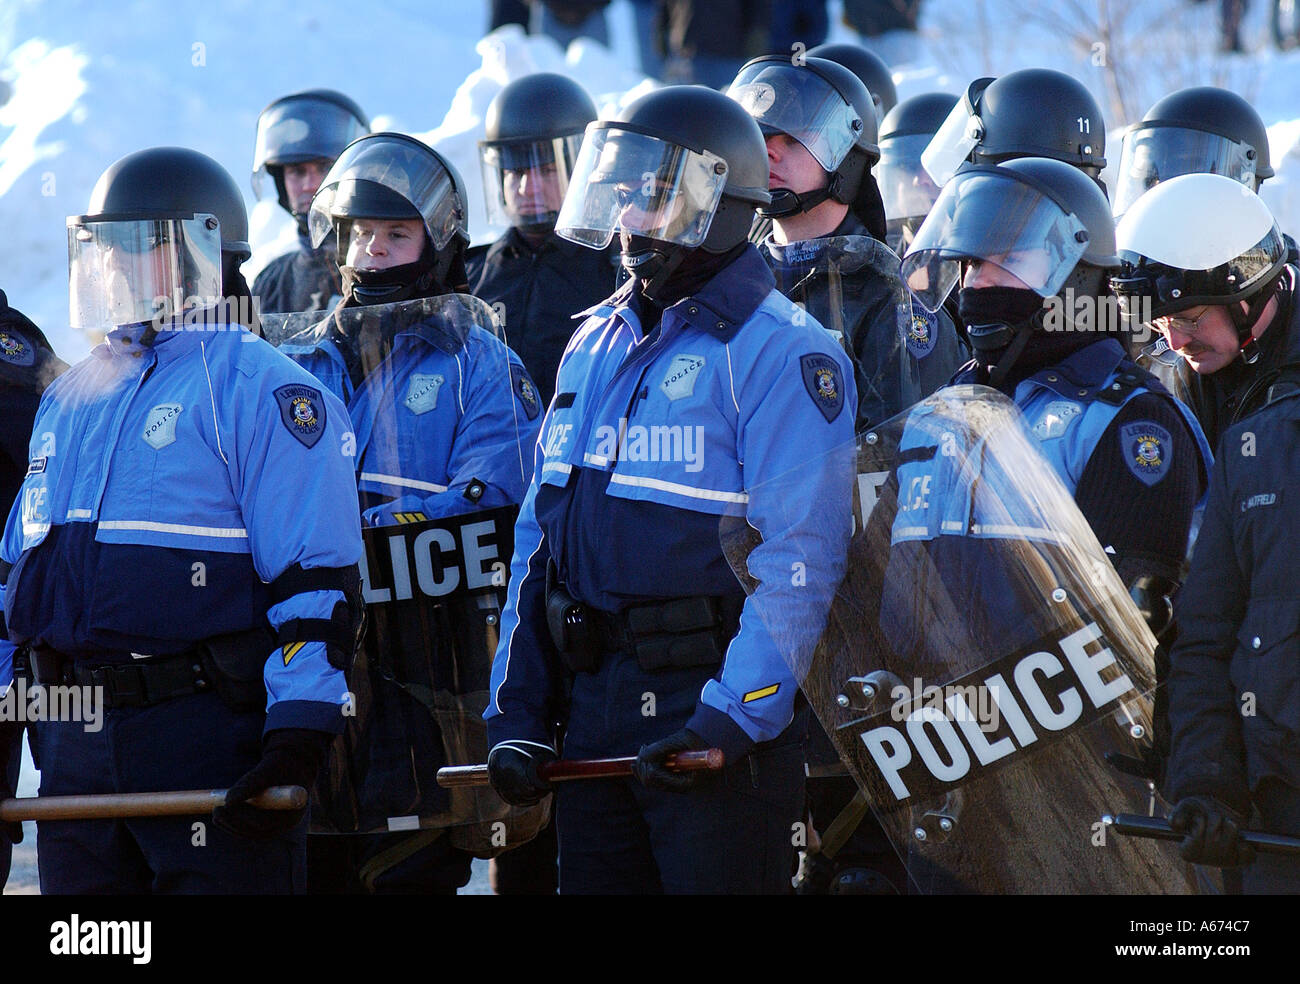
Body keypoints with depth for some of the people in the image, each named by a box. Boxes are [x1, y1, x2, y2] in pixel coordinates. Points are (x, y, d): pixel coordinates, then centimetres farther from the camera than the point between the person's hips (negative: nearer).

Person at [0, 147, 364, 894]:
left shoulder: (257, 390, -5)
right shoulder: (70, 399, 19)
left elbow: (317, 581, -11)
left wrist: (297, 739, -19)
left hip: (211, 740, -7)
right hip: (76, 742, 7)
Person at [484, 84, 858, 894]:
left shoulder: (781, 354, -9)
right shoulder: (596, 347, 16)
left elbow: (798, 561, -17)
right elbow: (542, 538, 18)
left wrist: (735, 715, -23)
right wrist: (516, 713, 11)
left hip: (713, 698, -7)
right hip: (591, 710, 7)